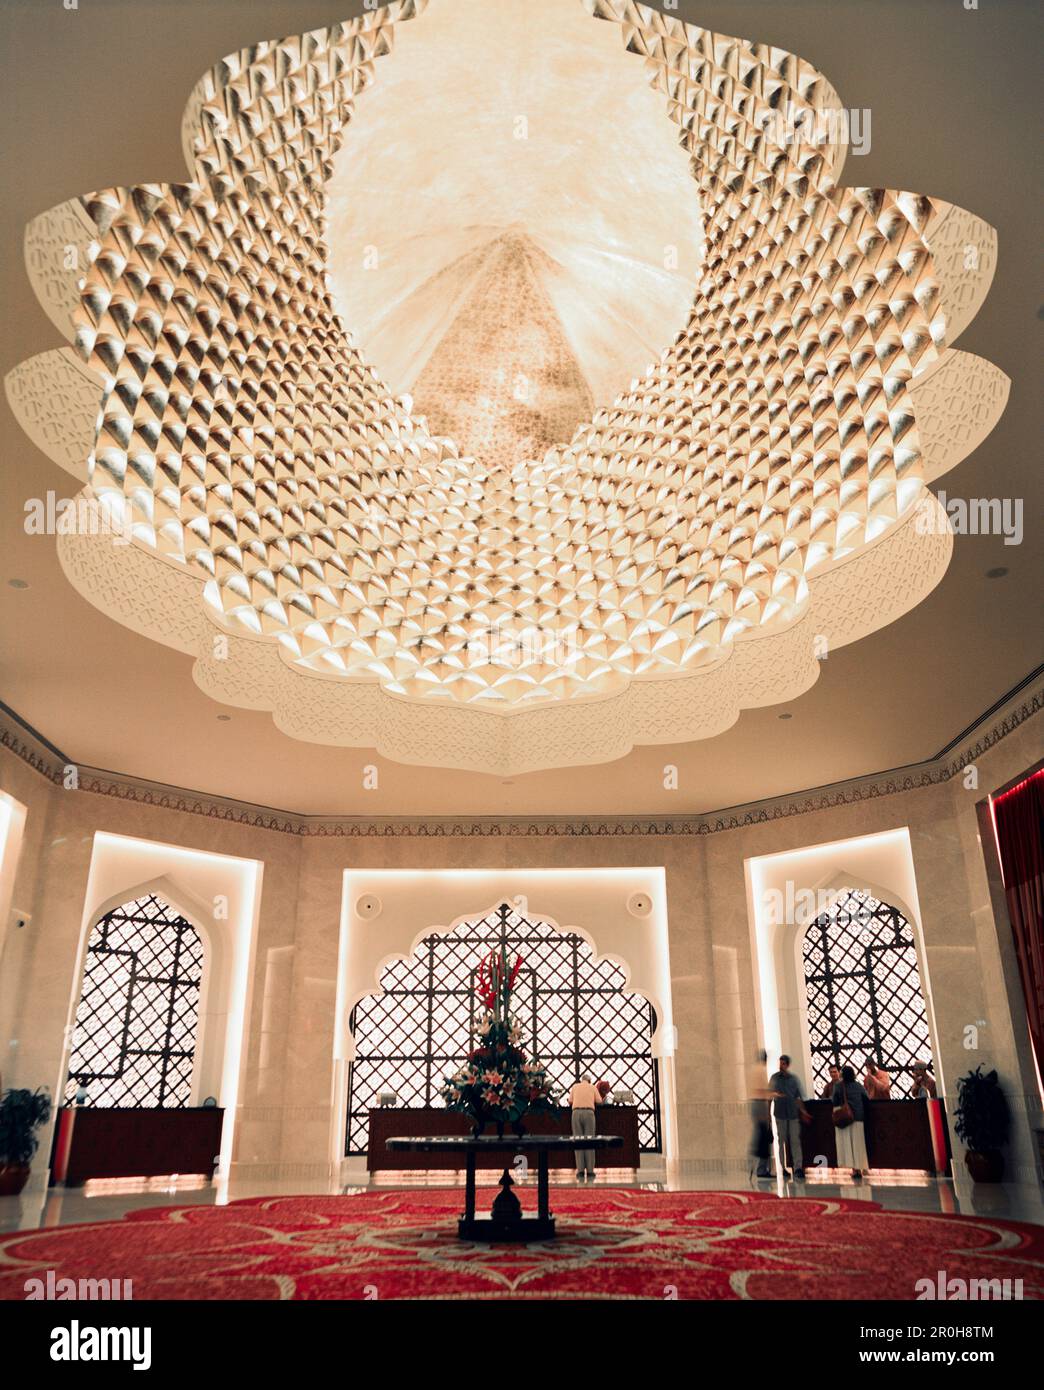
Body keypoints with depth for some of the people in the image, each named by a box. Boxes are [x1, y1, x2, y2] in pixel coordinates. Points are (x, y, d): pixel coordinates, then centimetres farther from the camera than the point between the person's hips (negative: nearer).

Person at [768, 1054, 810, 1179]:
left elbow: (799, 1096, 12)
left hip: (793, 1112, 0)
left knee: (795, 1140, -5)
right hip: (780, 1113, 0)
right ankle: (783, 1167, 10)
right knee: (782, 1140, 3)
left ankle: (798, 1167, -7)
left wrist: (803, 1111, 6)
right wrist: (775, 1095, -14)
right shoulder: (774, 1077, 8)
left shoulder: (794, 1078, 9)